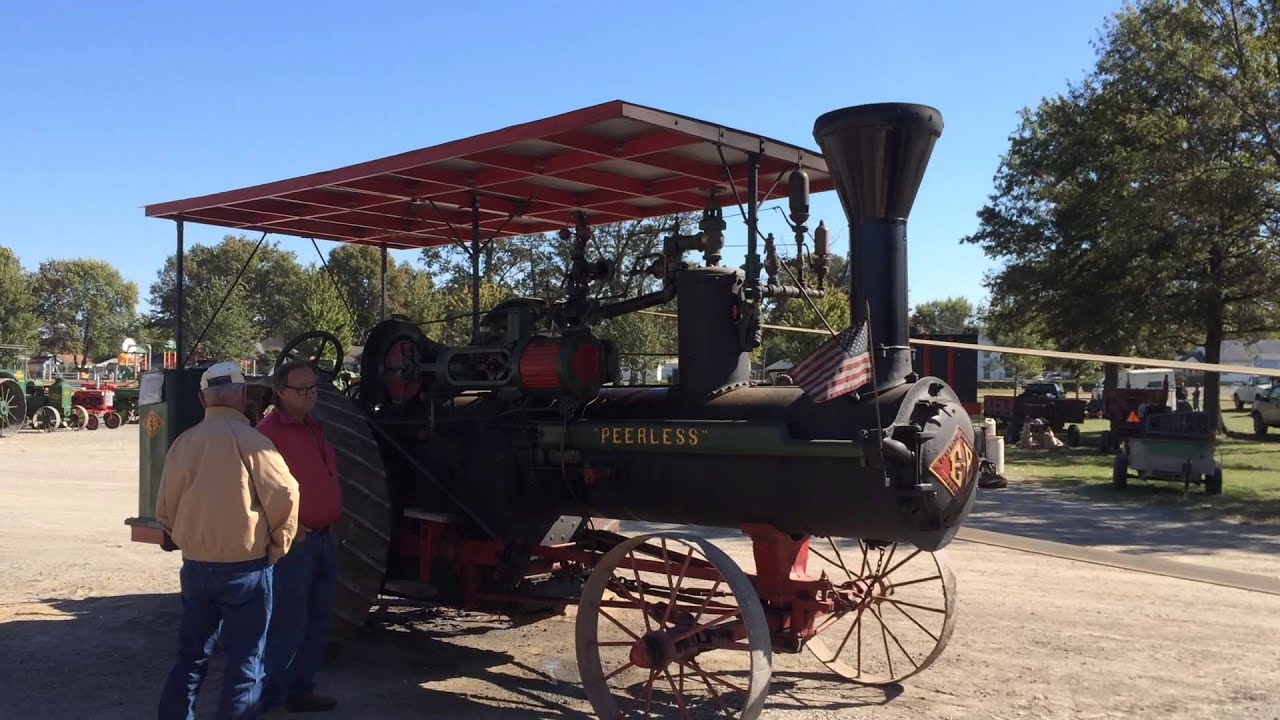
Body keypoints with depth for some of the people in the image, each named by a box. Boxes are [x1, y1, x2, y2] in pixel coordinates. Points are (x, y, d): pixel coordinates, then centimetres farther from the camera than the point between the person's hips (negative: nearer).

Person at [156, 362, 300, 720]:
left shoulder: (183, 442, 1)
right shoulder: (251, 440, -14)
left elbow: (165, 509, 7)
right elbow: (285, 496, -14)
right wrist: (278, 546, 1)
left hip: (195, 565, 5)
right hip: (244, 567, -5)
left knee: (191, 654, 19)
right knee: (244, 660, 5)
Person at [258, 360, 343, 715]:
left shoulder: (314, 428, 15)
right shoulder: (268, 432, -14)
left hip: (324, 539, 9)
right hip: (293, 541, -9)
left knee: (318, 620, 15)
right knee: (288, 623, -6)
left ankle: (300, 689, 26)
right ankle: (269, 698, 5)